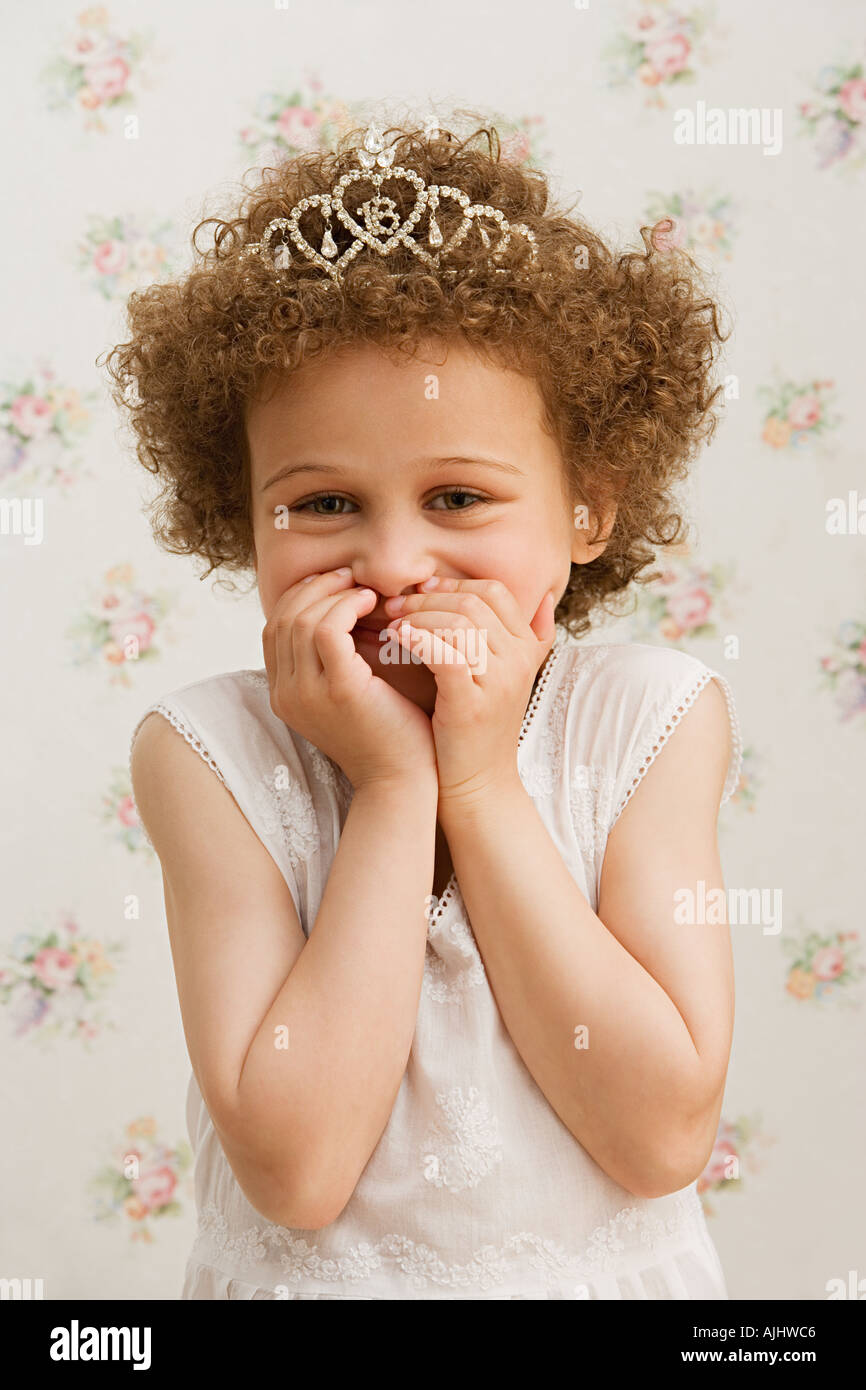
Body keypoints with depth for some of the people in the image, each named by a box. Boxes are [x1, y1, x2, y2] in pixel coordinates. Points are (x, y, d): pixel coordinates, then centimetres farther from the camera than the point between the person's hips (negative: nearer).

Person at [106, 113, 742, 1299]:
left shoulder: (650, 720, -16)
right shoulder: (212, 753, -19)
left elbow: (664, 1140, -22)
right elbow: (296, 1170, -25)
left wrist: (483, 787, -26)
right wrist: (395, 789, -28)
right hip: (308, 1274, 0)